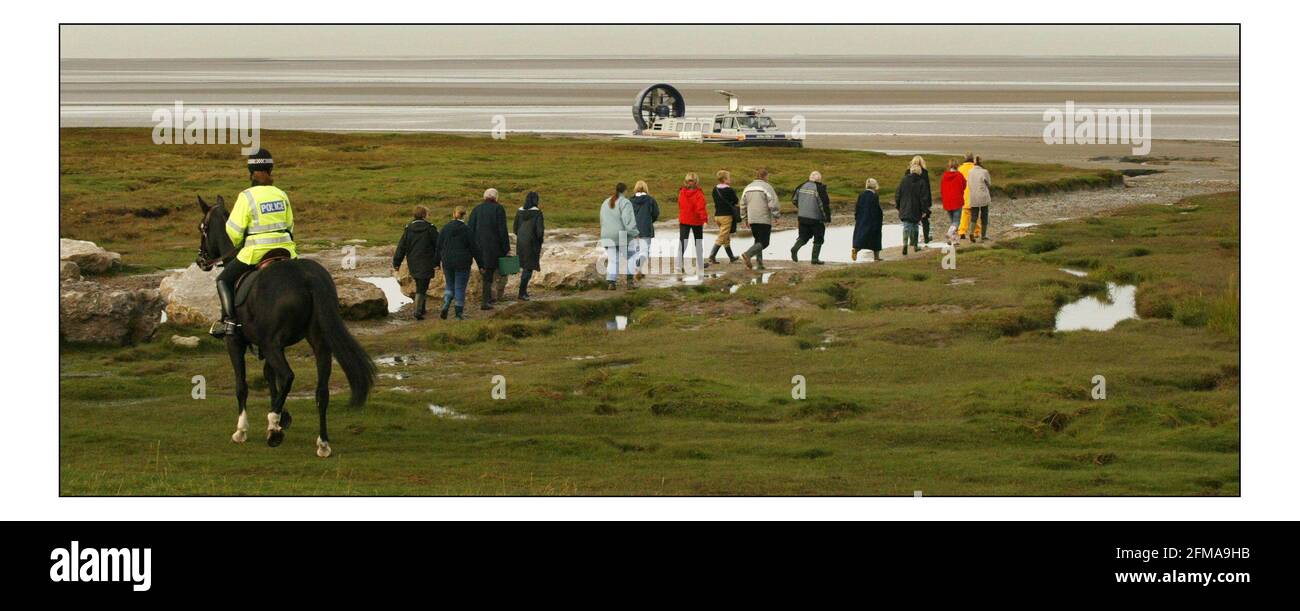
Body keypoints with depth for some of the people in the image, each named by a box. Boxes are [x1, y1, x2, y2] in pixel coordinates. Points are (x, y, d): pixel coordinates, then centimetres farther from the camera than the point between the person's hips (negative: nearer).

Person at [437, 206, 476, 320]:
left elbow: (439, 247, 4)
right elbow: (474, 248, -5)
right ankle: (459, 313, 5)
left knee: (449, 286, 15)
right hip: (463, 264, -3)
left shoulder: (445, 228, 1)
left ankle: (445, 307, -6)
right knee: (460, 287, 4)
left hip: (447, 263, 3)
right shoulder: (466, 230, -9)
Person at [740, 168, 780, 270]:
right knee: (764, 242, -6)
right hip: (764, 219, -7)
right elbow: (773, 203, -12)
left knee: (758, 241, 16)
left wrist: (745, 219, 25)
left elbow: (743, 204, 18)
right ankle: (748, 254, -25)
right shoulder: (767, 187, -7)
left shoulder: (748, 187, 14)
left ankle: (759, 263, 9)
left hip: (752, 220, 7)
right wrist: (776, 216, 0)